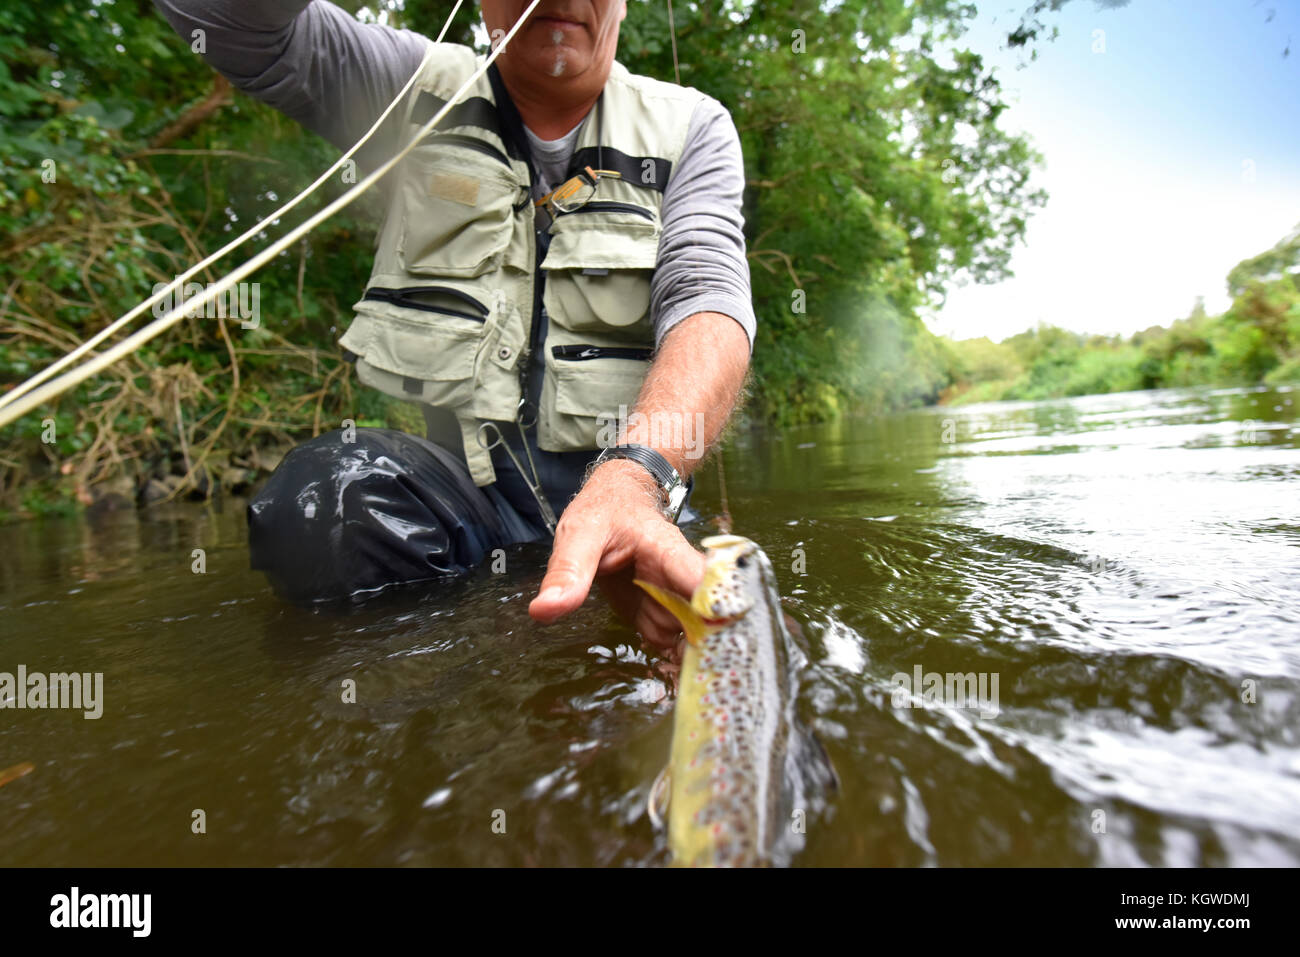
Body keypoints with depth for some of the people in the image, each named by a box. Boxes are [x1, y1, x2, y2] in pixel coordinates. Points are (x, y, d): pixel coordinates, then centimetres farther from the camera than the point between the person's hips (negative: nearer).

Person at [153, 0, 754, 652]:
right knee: (325, 493, -29)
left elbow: (709, 297, -11)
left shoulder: (690, 128, 6)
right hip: (460, 473, 1)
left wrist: (634, 476, -33)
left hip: (627, 475, 0)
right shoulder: (416, 90, 8)